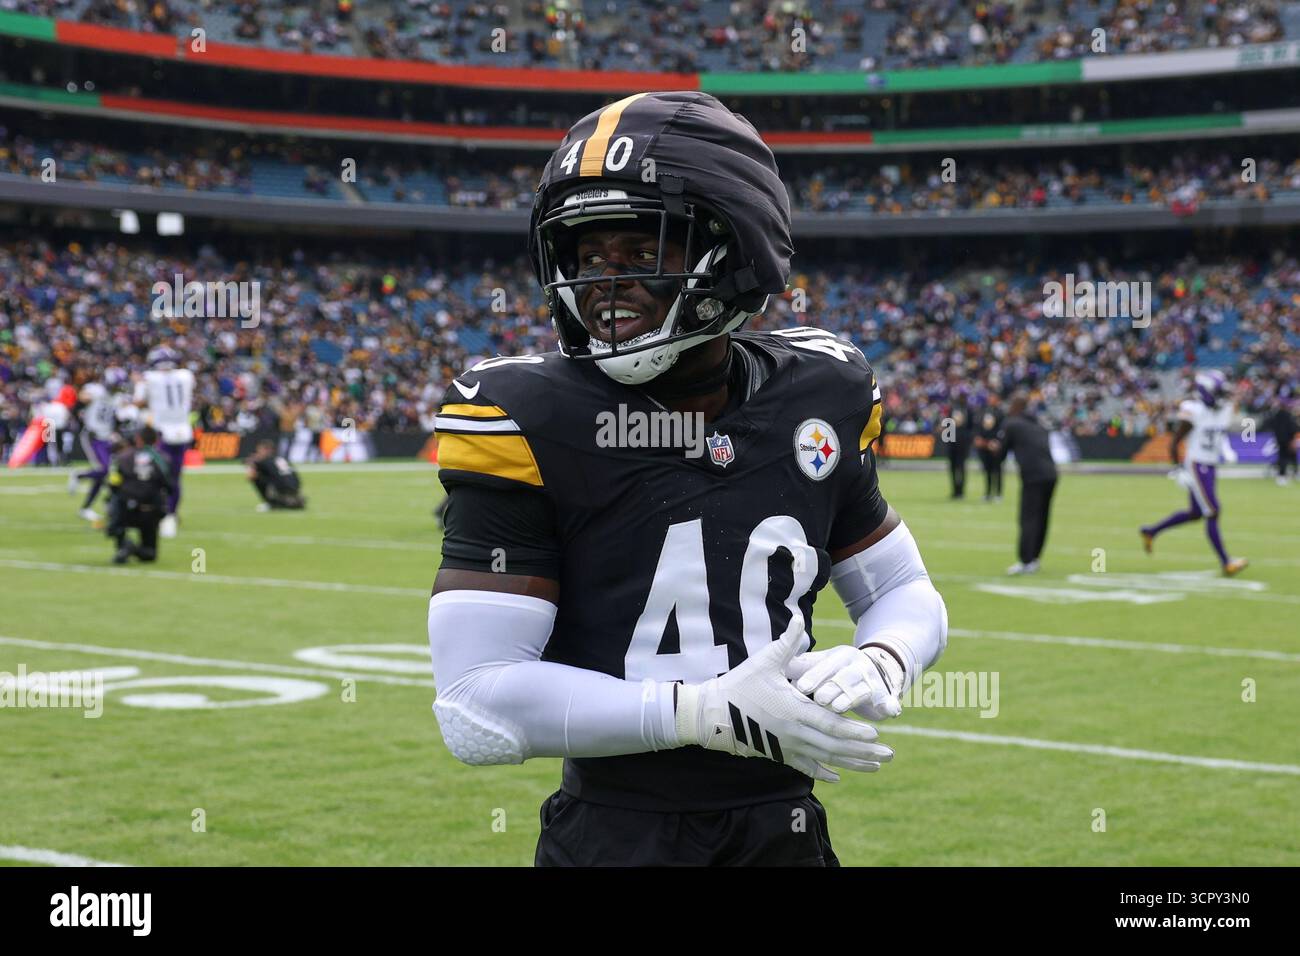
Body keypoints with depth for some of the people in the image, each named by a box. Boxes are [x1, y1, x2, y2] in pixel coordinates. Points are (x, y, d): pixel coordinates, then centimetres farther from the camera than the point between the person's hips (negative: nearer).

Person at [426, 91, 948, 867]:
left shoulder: (819, 398, -1)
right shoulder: (530, 422, -13)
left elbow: (908, 597, 12)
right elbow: (479, 709, -19)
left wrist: (877, 667, -11)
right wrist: (712, 713, -24)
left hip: (785, 830, 4)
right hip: (616, 832, -4)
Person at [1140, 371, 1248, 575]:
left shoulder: (1224, 409, 6)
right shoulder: (1193, 411, -17)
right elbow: (1174, 444, -12)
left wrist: (1227, 450, 5)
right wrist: (1178, 469, -14)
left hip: (1211, 466, 9)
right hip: (1196, 466, -9)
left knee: (1195, 514, 17)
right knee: (1212, 514, -10)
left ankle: (1150, 531, 34)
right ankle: (1226, 563, -6)